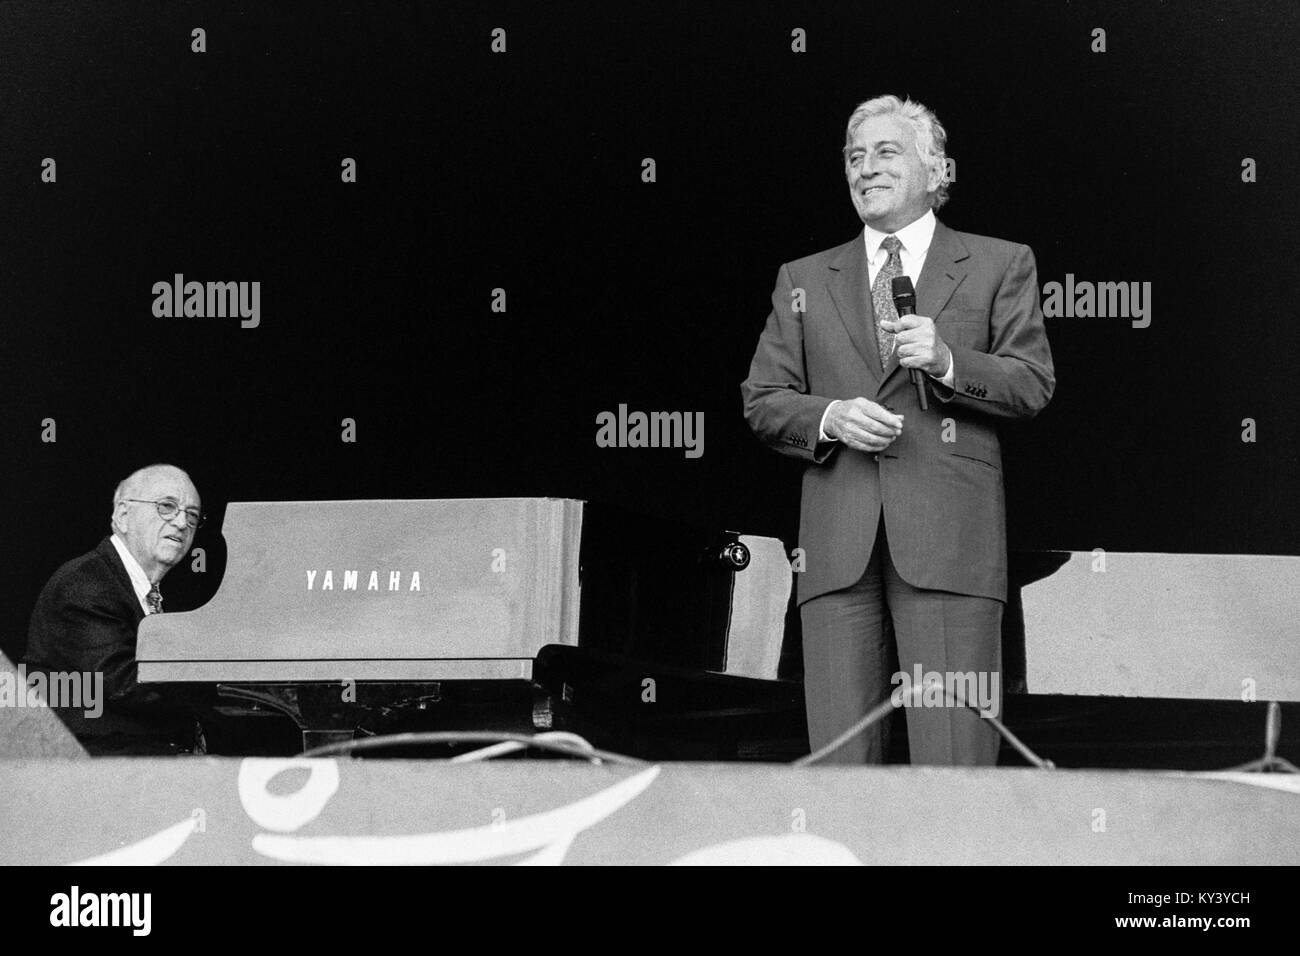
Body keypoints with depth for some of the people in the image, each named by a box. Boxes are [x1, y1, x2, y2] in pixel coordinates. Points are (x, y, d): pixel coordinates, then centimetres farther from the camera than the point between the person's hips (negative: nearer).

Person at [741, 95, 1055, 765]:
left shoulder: (1000, 265, 14)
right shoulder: (803, 280, 20)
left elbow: (1033, 387, 7)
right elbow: (762, 401, 16)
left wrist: (948, 362, -9)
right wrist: (830, 418, -4)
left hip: (949, 535, -2)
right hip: (838, 545, 2)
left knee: (955, 753, -8)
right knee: (839, 759, -2)